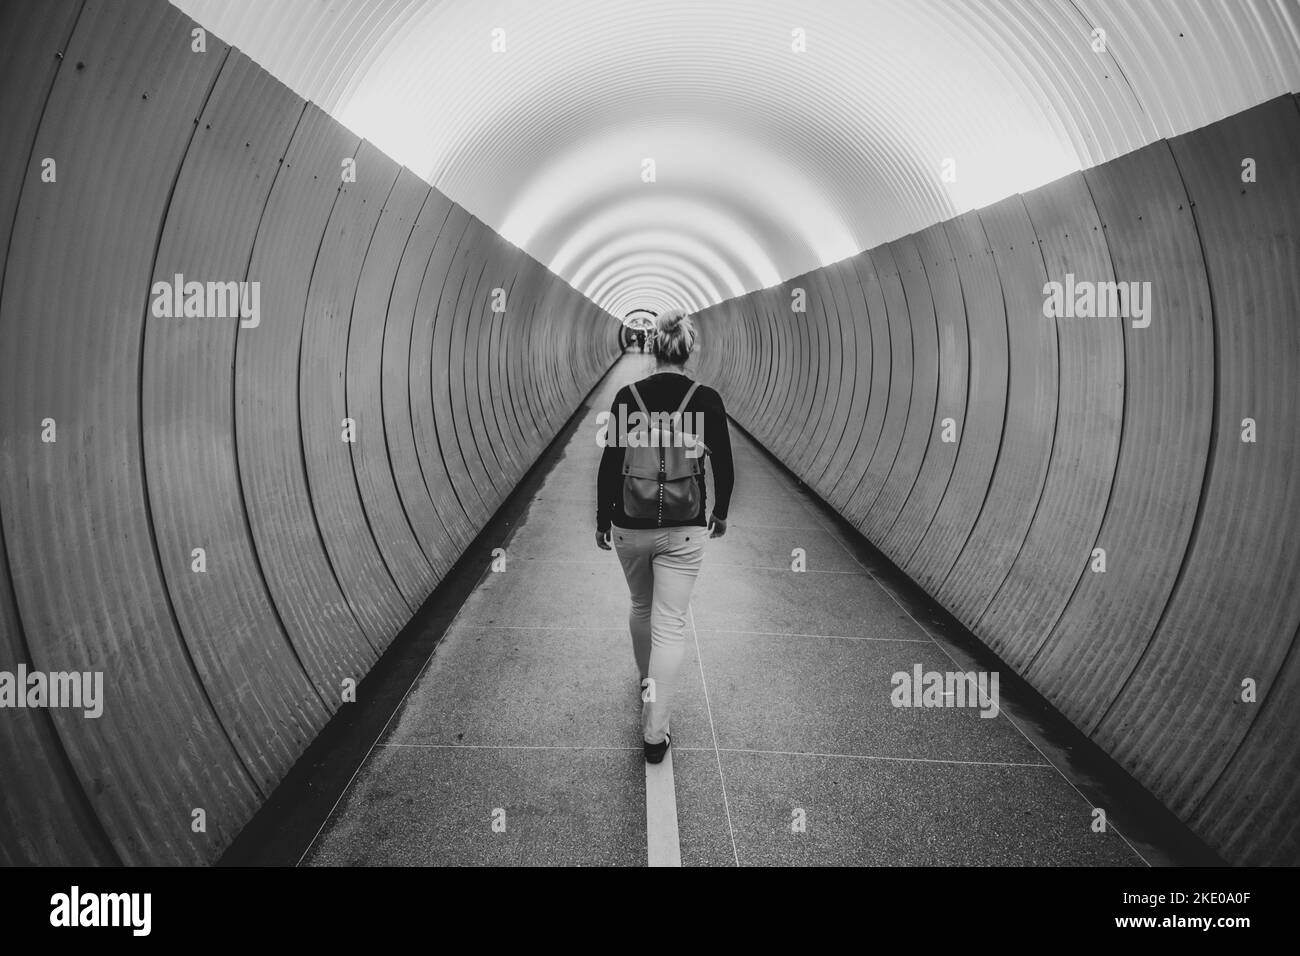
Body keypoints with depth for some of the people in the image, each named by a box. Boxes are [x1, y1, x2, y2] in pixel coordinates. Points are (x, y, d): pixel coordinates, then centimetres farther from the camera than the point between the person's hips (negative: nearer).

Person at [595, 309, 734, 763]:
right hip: (684, 531, -2)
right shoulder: (707, 399, -8)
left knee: (641, 607, 25)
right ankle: (654, 731, 3)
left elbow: (610, 464, -4)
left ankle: (646, 681, 47)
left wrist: (602, 519, 9)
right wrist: (720, 514, 15)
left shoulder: (627, 395, -7)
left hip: (630, 526, 2)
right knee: (670, 626, 3)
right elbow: (723, 468, -3)